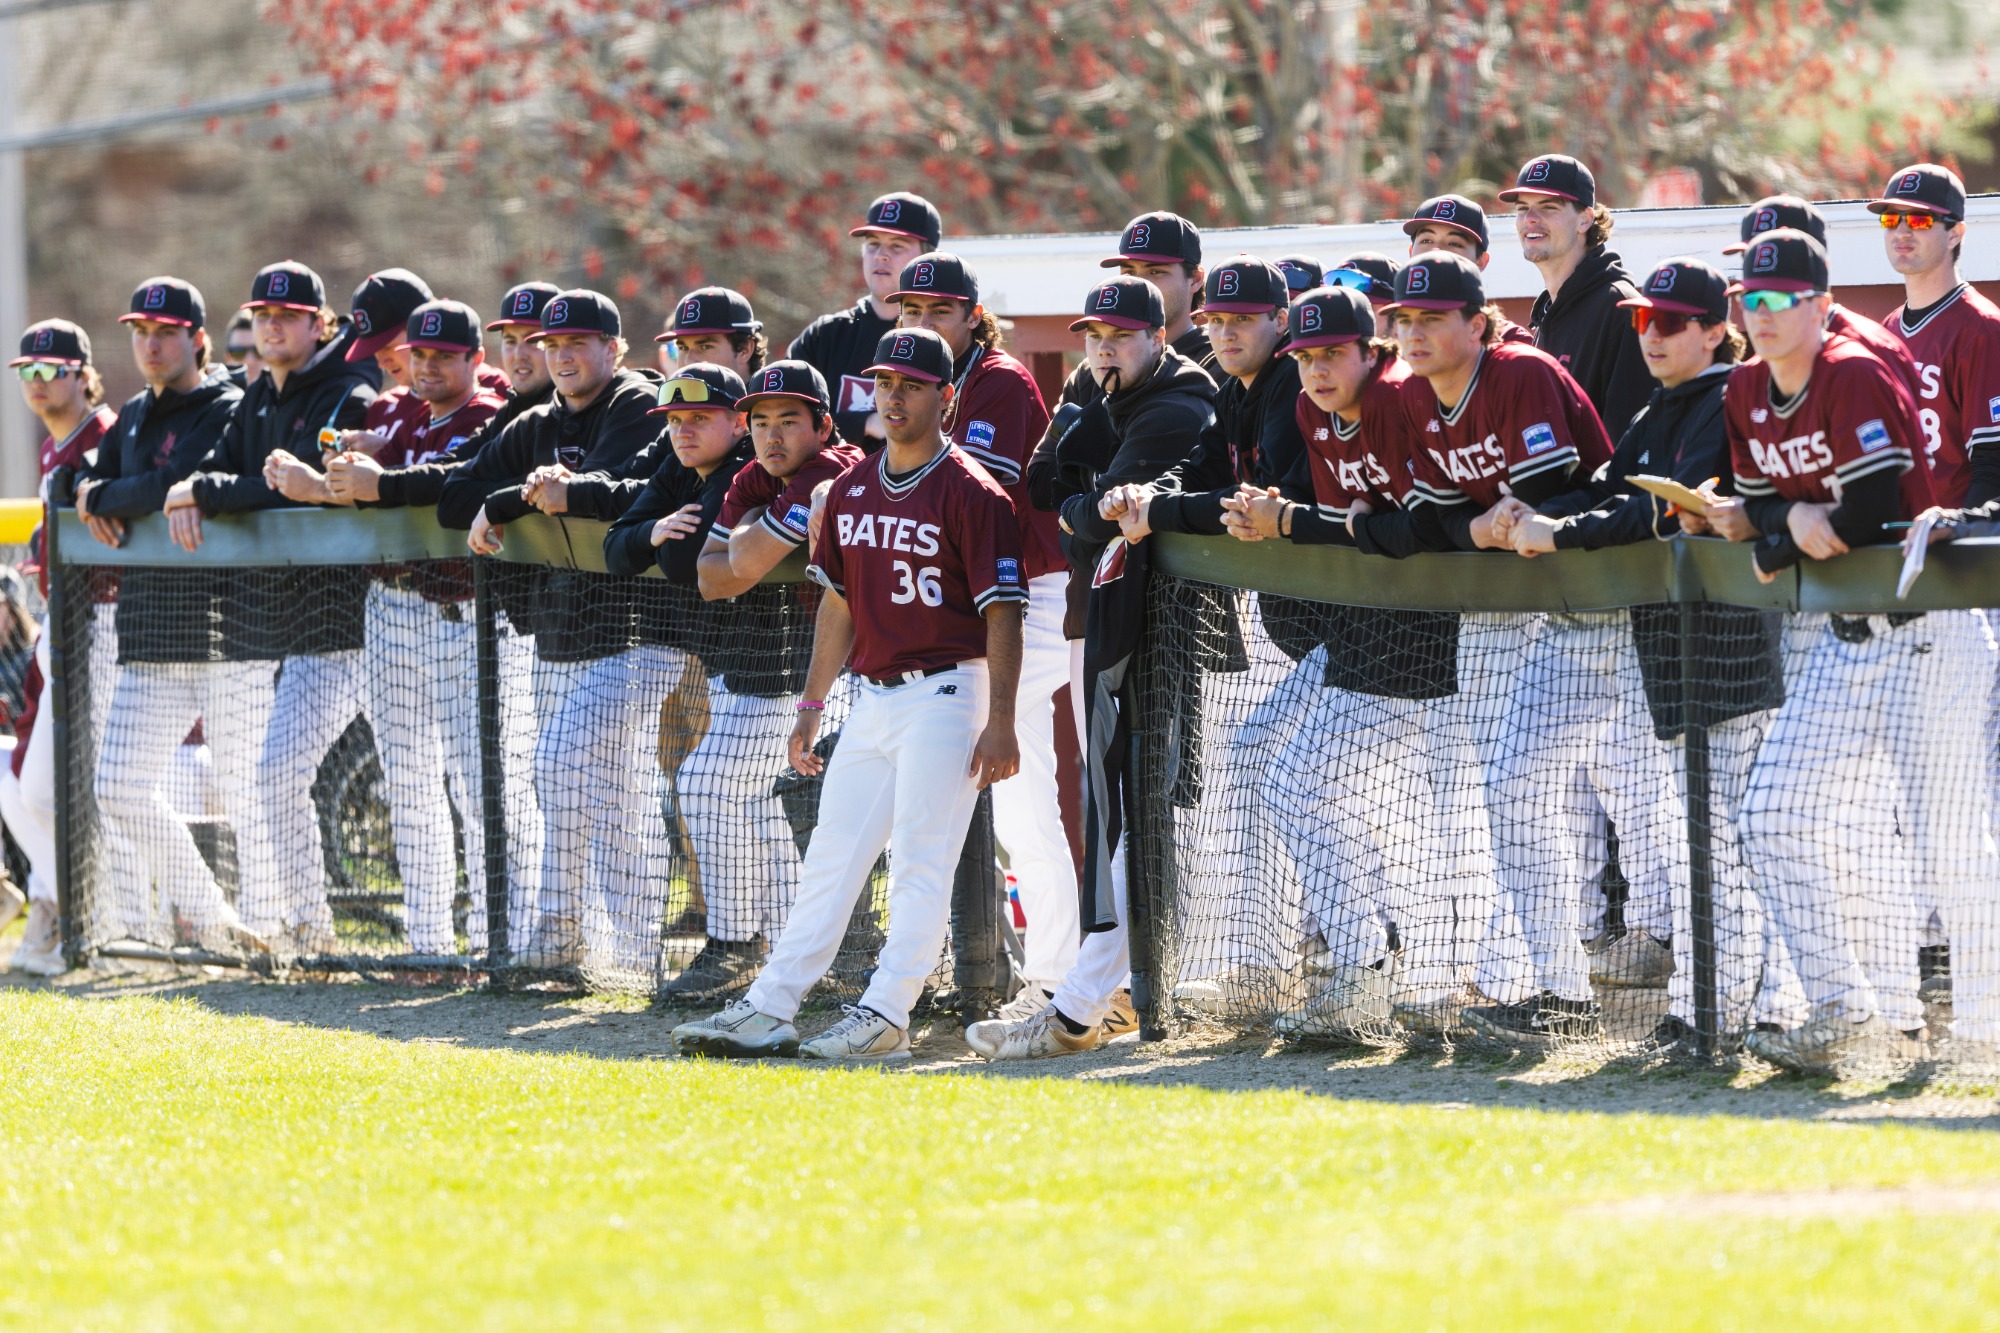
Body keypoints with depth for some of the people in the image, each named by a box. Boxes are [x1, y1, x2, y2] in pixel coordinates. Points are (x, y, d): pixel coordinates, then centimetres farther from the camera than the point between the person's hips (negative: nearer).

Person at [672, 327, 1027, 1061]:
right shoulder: (853, 488, 12)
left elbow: (1002, 613, -13)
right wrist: (811, 706, 16)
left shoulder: (970, 492, -10)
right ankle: (766, 1012, 7)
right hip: (873, 694, 7)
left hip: (945, 693, -7)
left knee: (921, 863, -7)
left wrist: (1000, 723, -18)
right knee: (832, 857, 7)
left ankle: (885, 1017, -8)